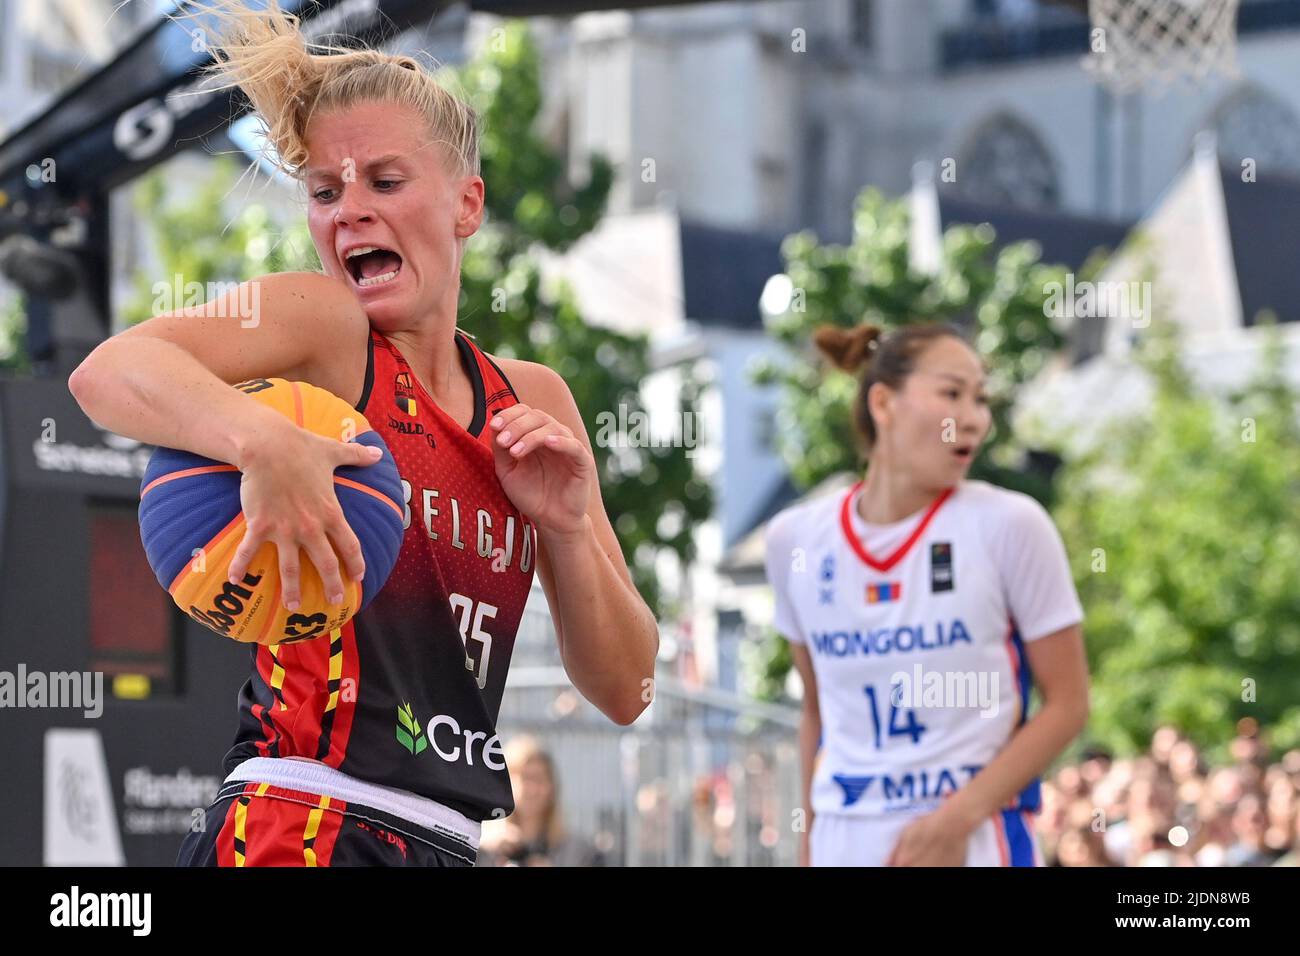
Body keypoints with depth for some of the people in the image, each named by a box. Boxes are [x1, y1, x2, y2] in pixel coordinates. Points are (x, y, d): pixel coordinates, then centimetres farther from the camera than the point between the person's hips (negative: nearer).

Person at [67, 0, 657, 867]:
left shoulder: (531, 400, 13)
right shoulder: (323, 324, -2)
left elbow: (623, 693, 13)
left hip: (446, 842, 6)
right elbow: (109, 373, -23)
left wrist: (565, 528, -3)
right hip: (305, 828, -6)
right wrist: (265, 439, -40)